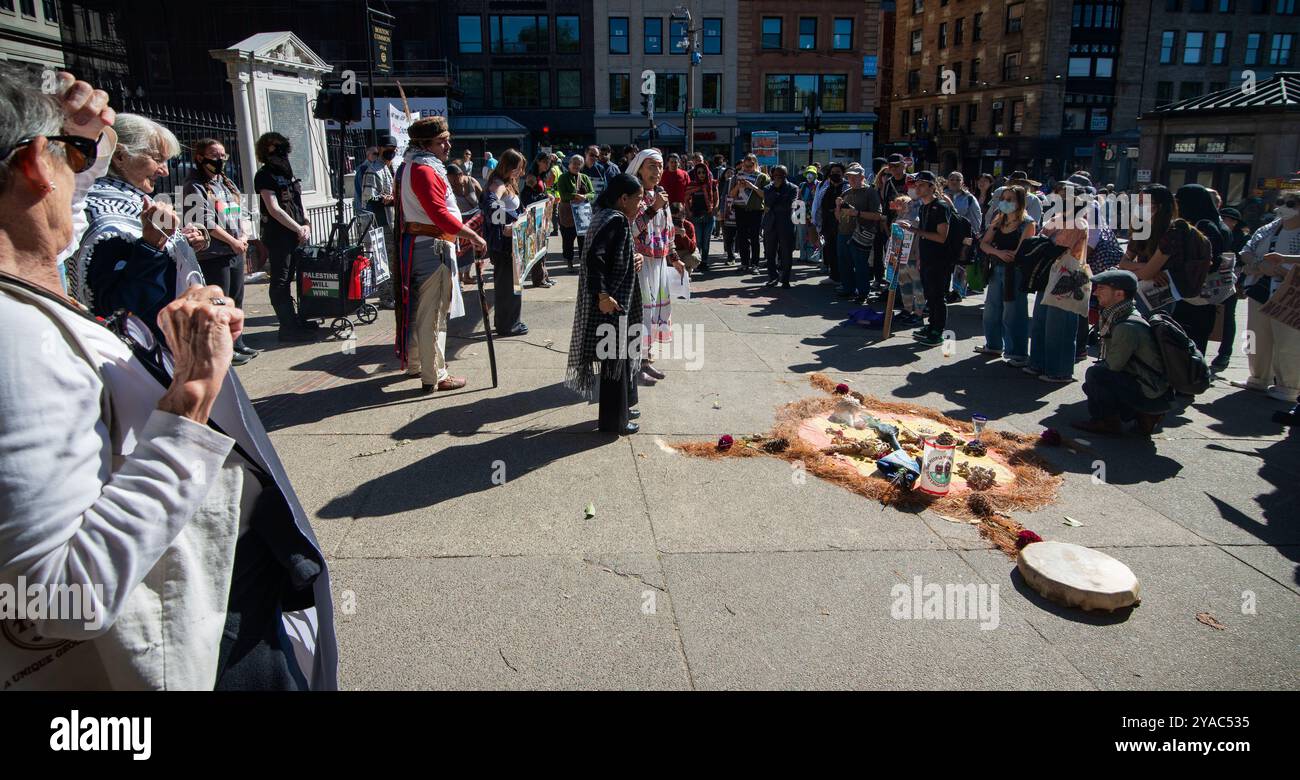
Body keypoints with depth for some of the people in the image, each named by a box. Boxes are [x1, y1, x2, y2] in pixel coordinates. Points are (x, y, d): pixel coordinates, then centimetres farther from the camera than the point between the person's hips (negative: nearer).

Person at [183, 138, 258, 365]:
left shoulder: (227, 183, 17)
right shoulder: (196, 187, -9)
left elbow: (240, 212, 19)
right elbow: (204, 222, -16)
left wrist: (244, 237, 2)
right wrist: (233, 241, -13)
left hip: (236, 252, 8)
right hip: (213, 255, -8)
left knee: (236, 300, 14)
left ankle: (238, 344, 25)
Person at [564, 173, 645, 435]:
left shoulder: (608, 216, 12)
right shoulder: (616, 220, -18)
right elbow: (594, 256, -29)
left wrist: (634, 259, 0)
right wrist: (603, 295, -28)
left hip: (617, 299, 10)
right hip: (612, 303, -10)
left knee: (621, 353, 20)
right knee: (615, 356, 0)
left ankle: (622, 406, 33)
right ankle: (614, 420, 10)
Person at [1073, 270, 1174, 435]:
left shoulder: (1127, 327, -25)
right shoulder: (1118, 317, 6)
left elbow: (1113, 365, -19)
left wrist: (1096, 366, -1)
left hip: (1154, 396, -10)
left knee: (1094, 374, -20)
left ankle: (1108, 422, -4)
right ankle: (1144, 415, 15)